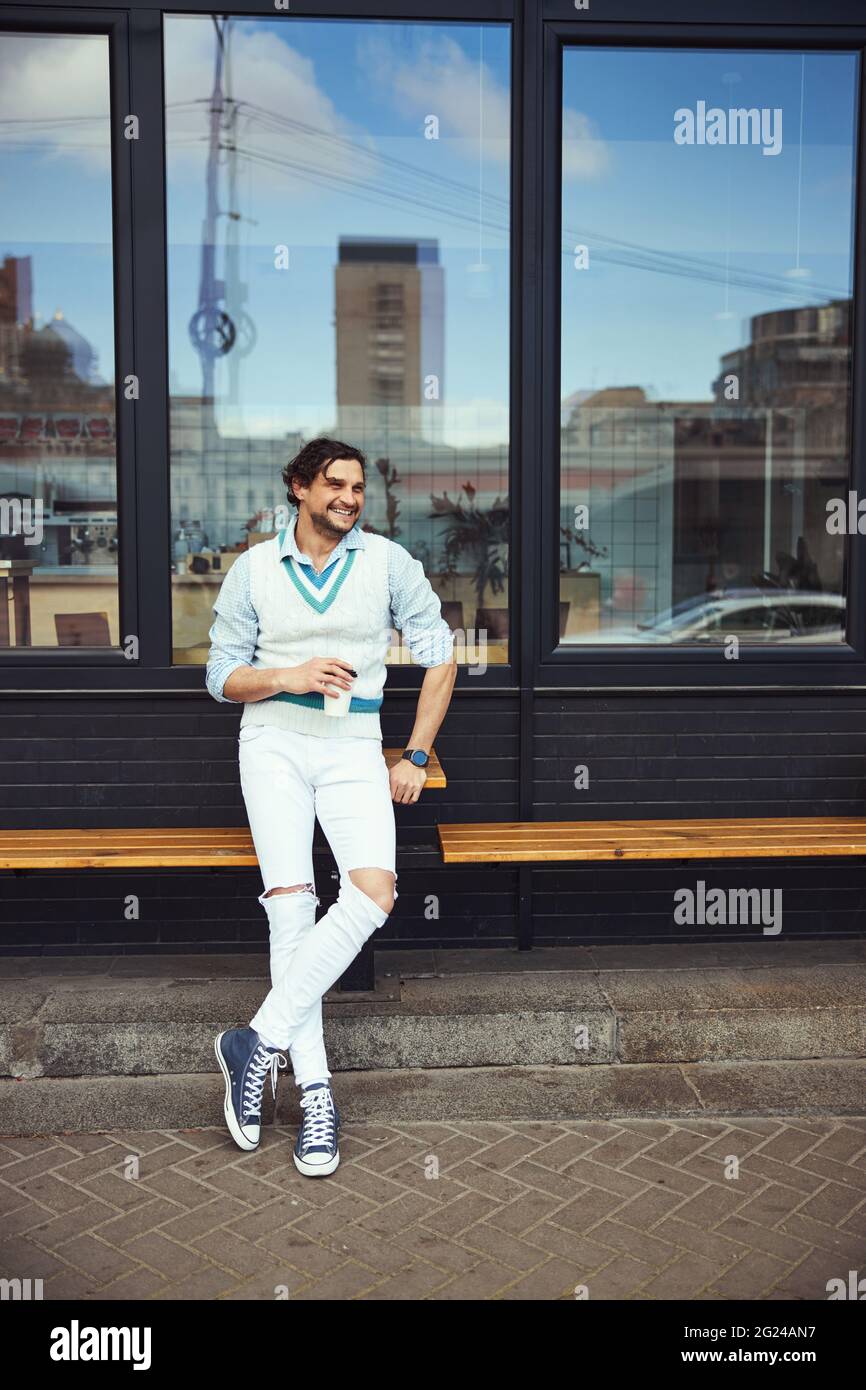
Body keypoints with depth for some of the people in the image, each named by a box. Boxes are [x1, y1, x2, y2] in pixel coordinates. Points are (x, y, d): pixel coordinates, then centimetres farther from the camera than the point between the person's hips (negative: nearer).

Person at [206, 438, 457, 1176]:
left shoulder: (388, 561, 4)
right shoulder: (254, 568, 5)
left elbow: (440, 656, 9)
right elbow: (222, 676, 8)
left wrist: (416, 757, 4)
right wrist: (289, 677, -12)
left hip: (354, 748, 1)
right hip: (274, 740, 0)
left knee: (374, 892, -22)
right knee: (292, 903, -15)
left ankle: (261, 1042, -14)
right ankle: (315, 1093, -8)